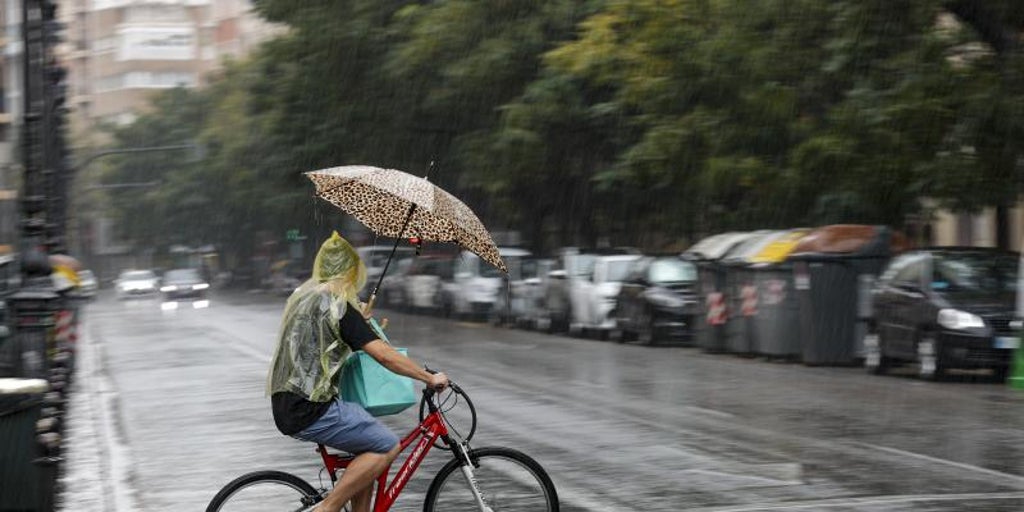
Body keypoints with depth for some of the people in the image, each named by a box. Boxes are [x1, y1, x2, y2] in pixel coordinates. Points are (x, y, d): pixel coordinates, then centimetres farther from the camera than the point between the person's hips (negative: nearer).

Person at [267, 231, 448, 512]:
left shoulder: (303, 294, 14)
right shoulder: (336, 304, -14)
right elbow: (383, 355, -19)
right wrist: (430, 378, -11)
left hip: (287, 405, 10)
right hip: (310, 411, -10)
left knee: (368, 449, 17)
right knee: (387, 446, -6)